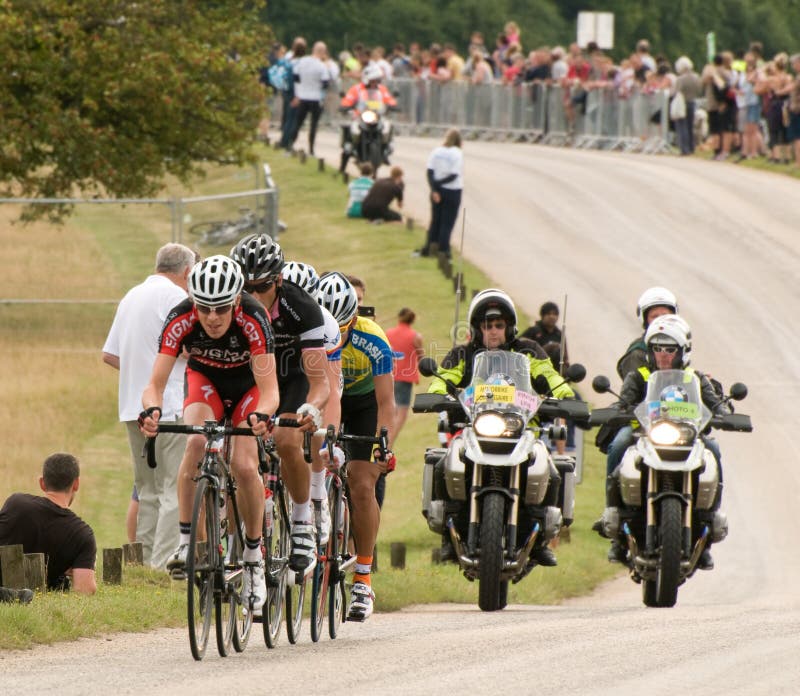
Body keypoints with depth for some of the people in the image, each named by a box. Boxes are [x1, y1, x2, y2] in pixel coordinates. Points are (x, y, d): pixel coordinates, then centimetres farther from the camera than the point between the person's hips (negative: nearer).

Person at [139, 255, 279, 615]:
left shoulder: (252, 318, -35)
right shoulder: (181, 320, -30)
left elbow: (269, 390, -38)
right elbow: (155, 385, -32)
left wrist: (262, 414, -59)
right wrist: (151, 409, -54)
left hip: (248, 382, -1)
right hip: (204, 379, 1)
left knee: (244, 466, -19)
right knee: (196, 441, -30)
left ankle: (254, 556, 1)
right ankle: (185, 540, -23)